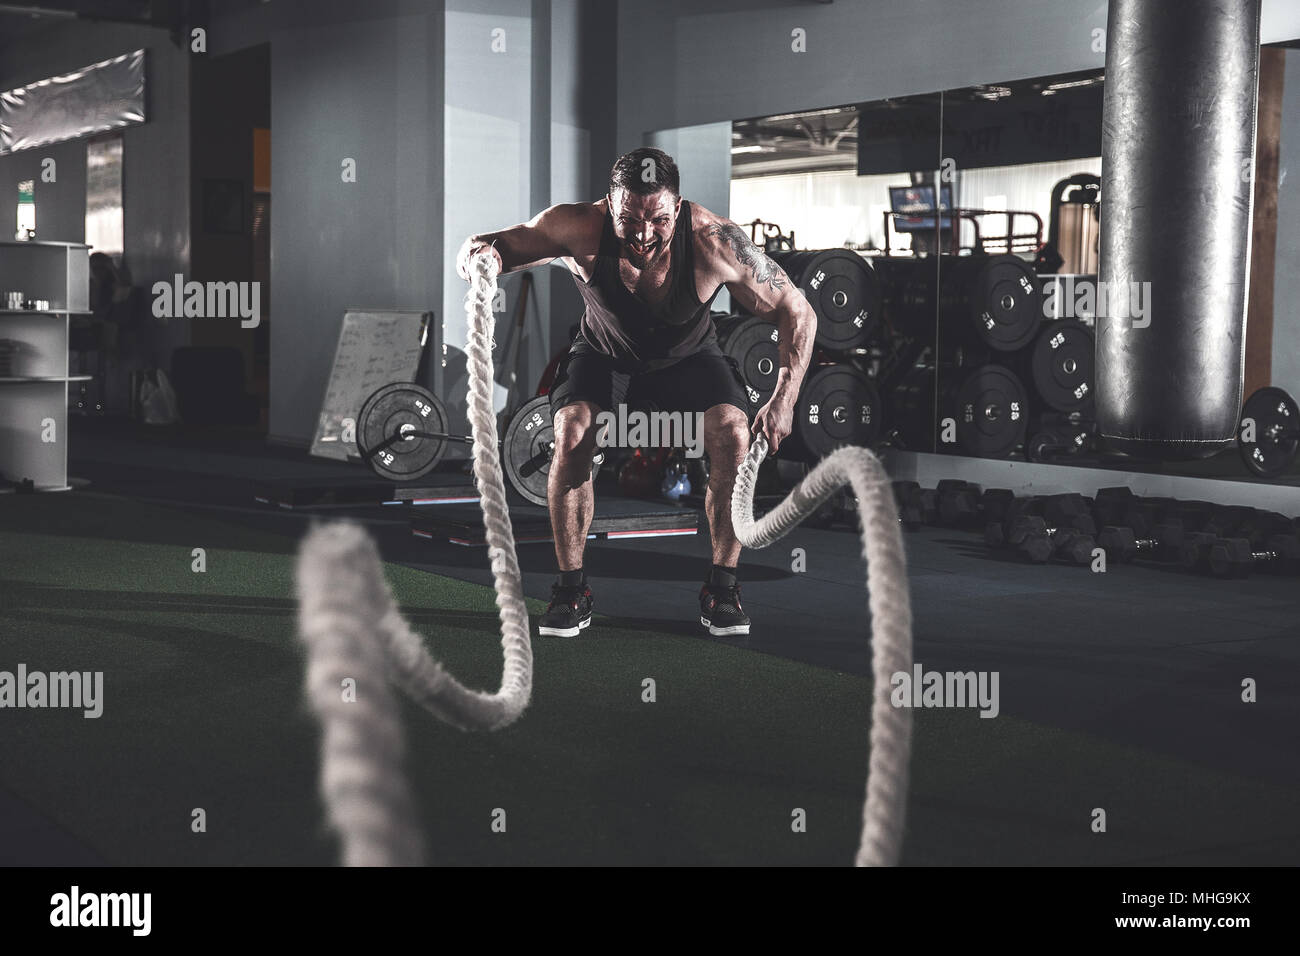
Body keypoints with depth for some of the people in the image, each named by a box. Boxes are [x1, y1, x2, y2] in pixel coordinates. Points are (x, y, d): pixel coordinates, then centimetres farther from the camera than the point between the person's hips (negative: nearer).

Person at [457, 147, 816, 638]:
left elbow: (797, 312, -21)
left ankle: (722, 584, -8)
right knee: (571, 433, -26)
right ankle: (571, 587, -10)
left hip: (688, 357, 0)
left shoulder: (713, 242, -33)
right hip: (605, 356, 0)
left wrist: (784, 399, -30)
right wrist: (482, 250, -45)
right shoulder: (581, 229, -33)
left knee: (733, 433, -26)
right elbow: (509, 243, -19)